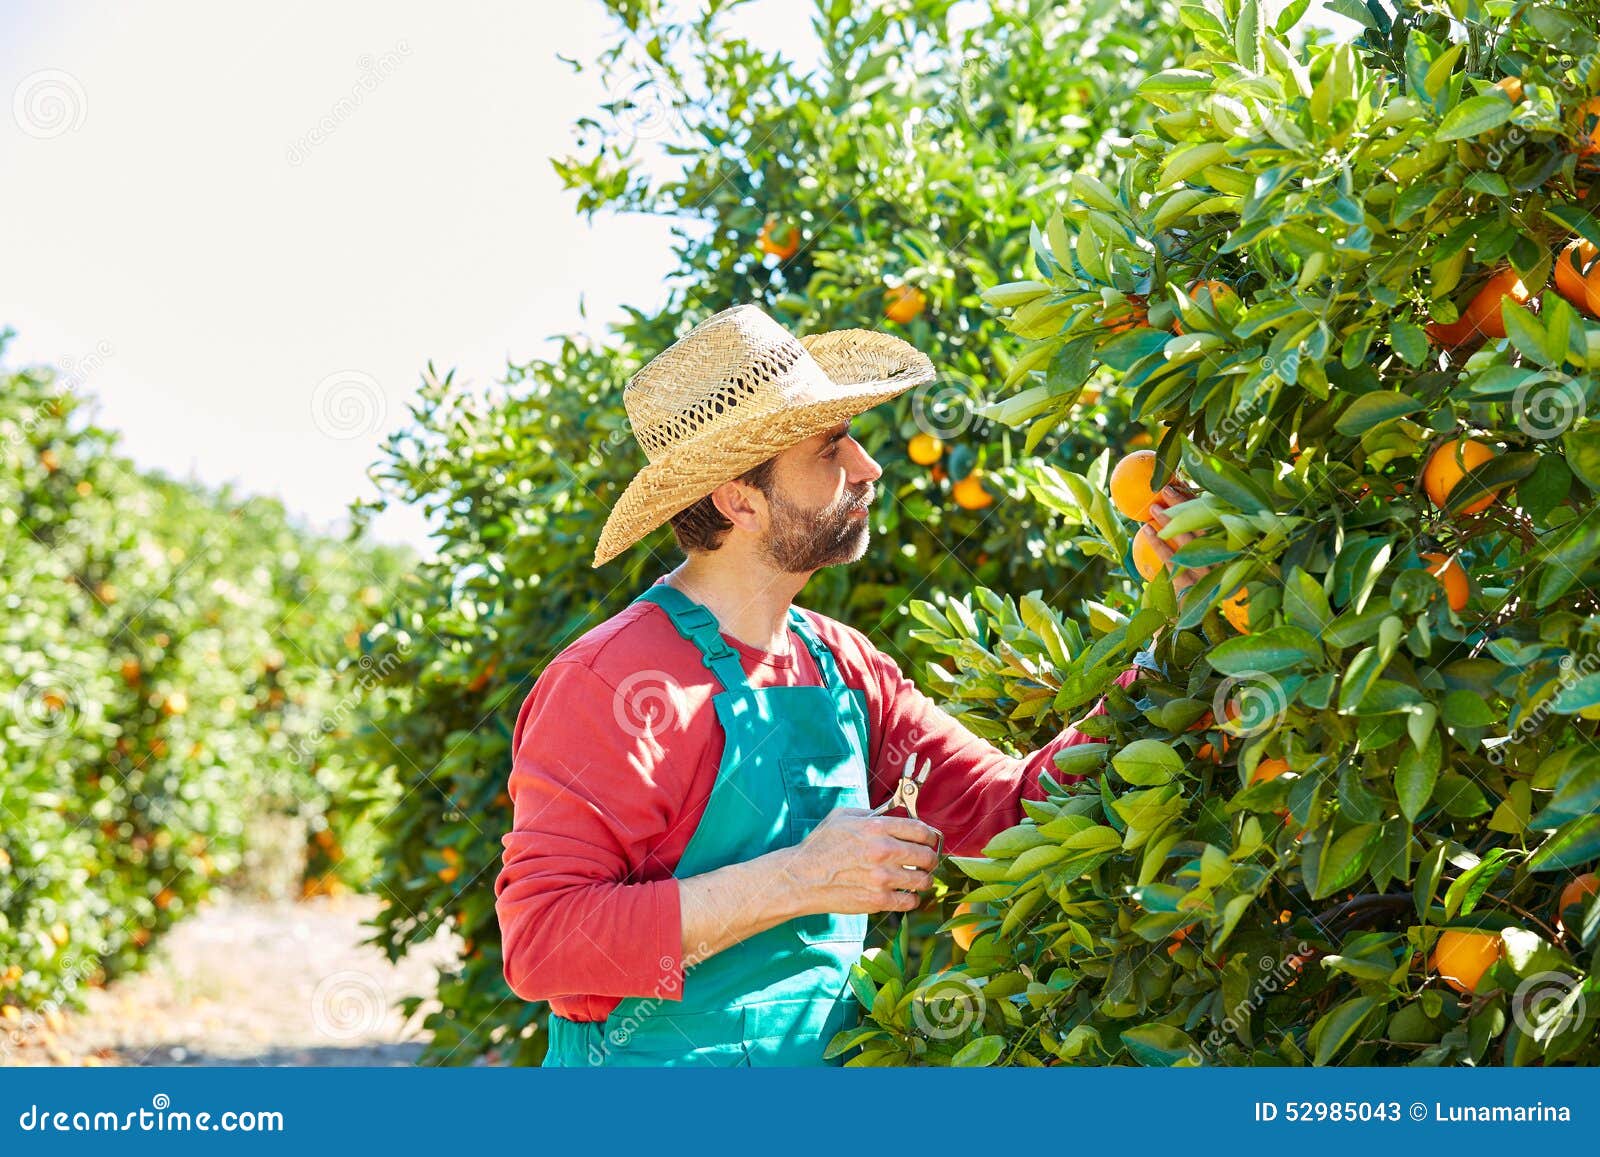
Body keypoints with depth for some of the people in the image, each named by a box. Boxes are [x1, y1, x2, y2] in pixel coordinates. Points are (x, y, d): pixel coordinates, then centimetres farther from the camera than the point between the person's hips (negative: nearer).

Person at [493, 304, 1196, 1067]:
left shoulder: (838, 664, 4)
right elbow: (538, 941, -23)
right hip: (665, 1061, -6)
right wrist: (796, 880, -26)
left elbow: (1008, 809, 1)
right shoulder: (609, 686, -18)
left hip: (829, 1056, 7)